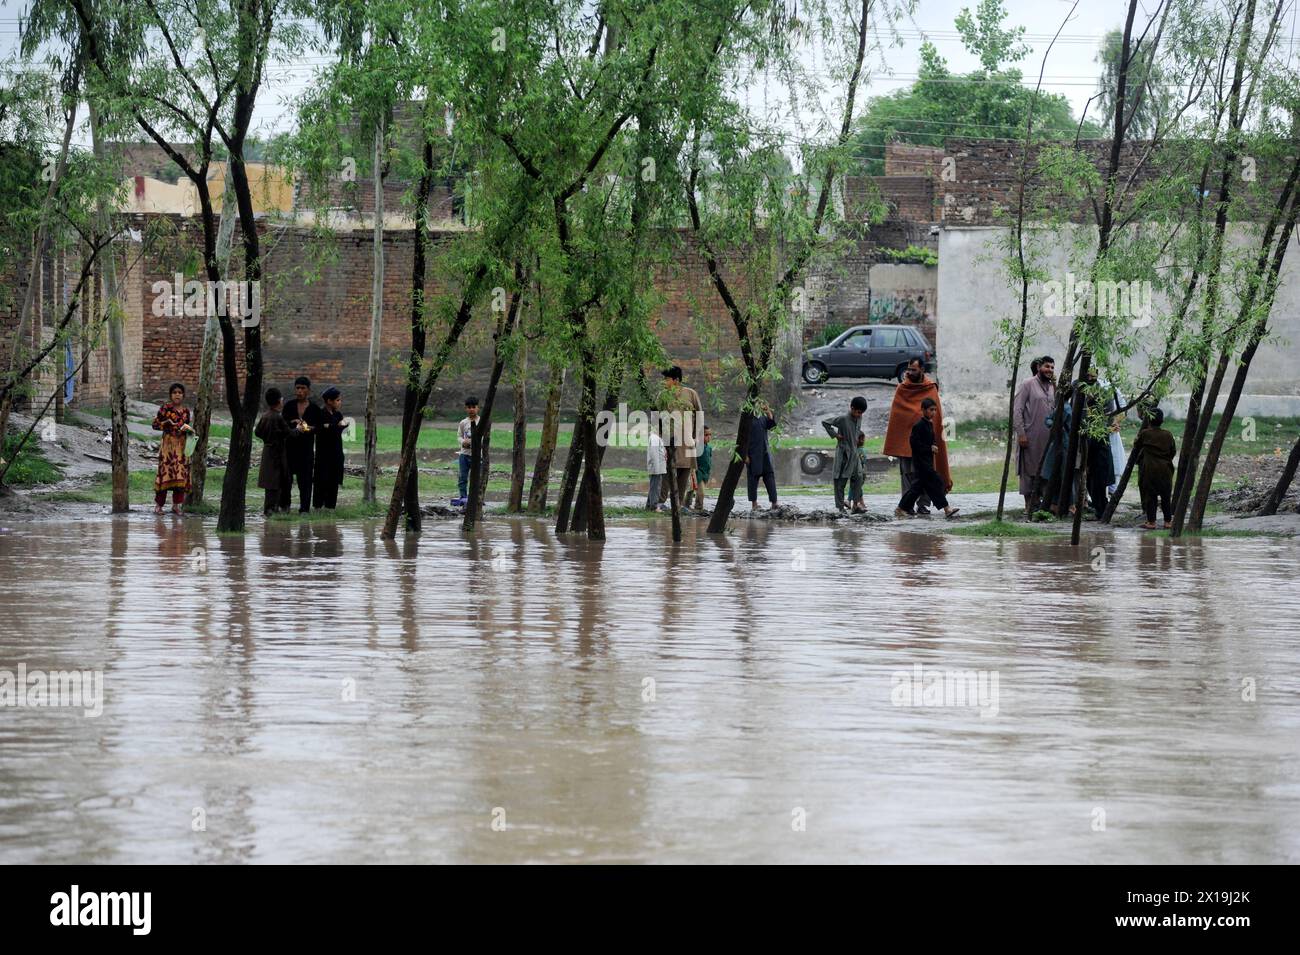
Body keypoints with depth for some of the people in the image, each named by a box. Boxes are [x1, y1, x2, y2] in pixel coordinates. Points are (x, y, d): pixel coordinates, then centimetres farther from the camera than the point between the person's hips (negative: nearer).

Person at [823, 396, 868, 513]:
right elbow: (825, 423, -10)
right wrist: (835, 434, -10)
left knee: (858, 477, -4)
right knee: (840, 480, -2)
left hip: (854, 453, 6)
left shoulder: (859, 419, 7)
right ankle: (840, 507, 2)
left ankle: (855, 505, -3)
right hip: (843, 453, -6)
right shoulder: (843, 419, -13)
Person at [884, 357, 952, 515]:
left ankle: (923, 504, 5)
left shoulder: (930, 389, 2)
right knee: (907, 472, 0)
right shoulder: (901, 388, 6)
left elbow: (935, 414, 2)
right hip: (904, 436, 1)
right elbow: (894, 412, 10)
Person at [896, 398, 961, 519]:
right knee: (935, 482, -11)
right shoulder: (919, 425, -15)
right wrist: (929, 448, -19)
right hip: (921, 459, -10)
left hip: (928, 459, 10)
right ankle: (946, 508, -11)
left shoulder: (930, 424, 15)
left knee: (919, 485, 11)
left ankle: (901, 509, 16)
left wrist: (934, 446, 4)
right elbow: (914, 441, -20)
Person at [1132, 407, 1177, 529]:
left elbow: (1136, 449, 3)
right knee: (1165, 496, 10)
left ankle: (1151, 522, 3)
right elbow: (1173, 451, 9)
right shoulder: (1168, 435, 1)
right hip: (1165, 469, 3)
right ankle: (1167, 522, 11)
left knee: (1150, 496, 3)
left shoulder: (1144, 434, -7)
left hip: (1149, 469, -3)